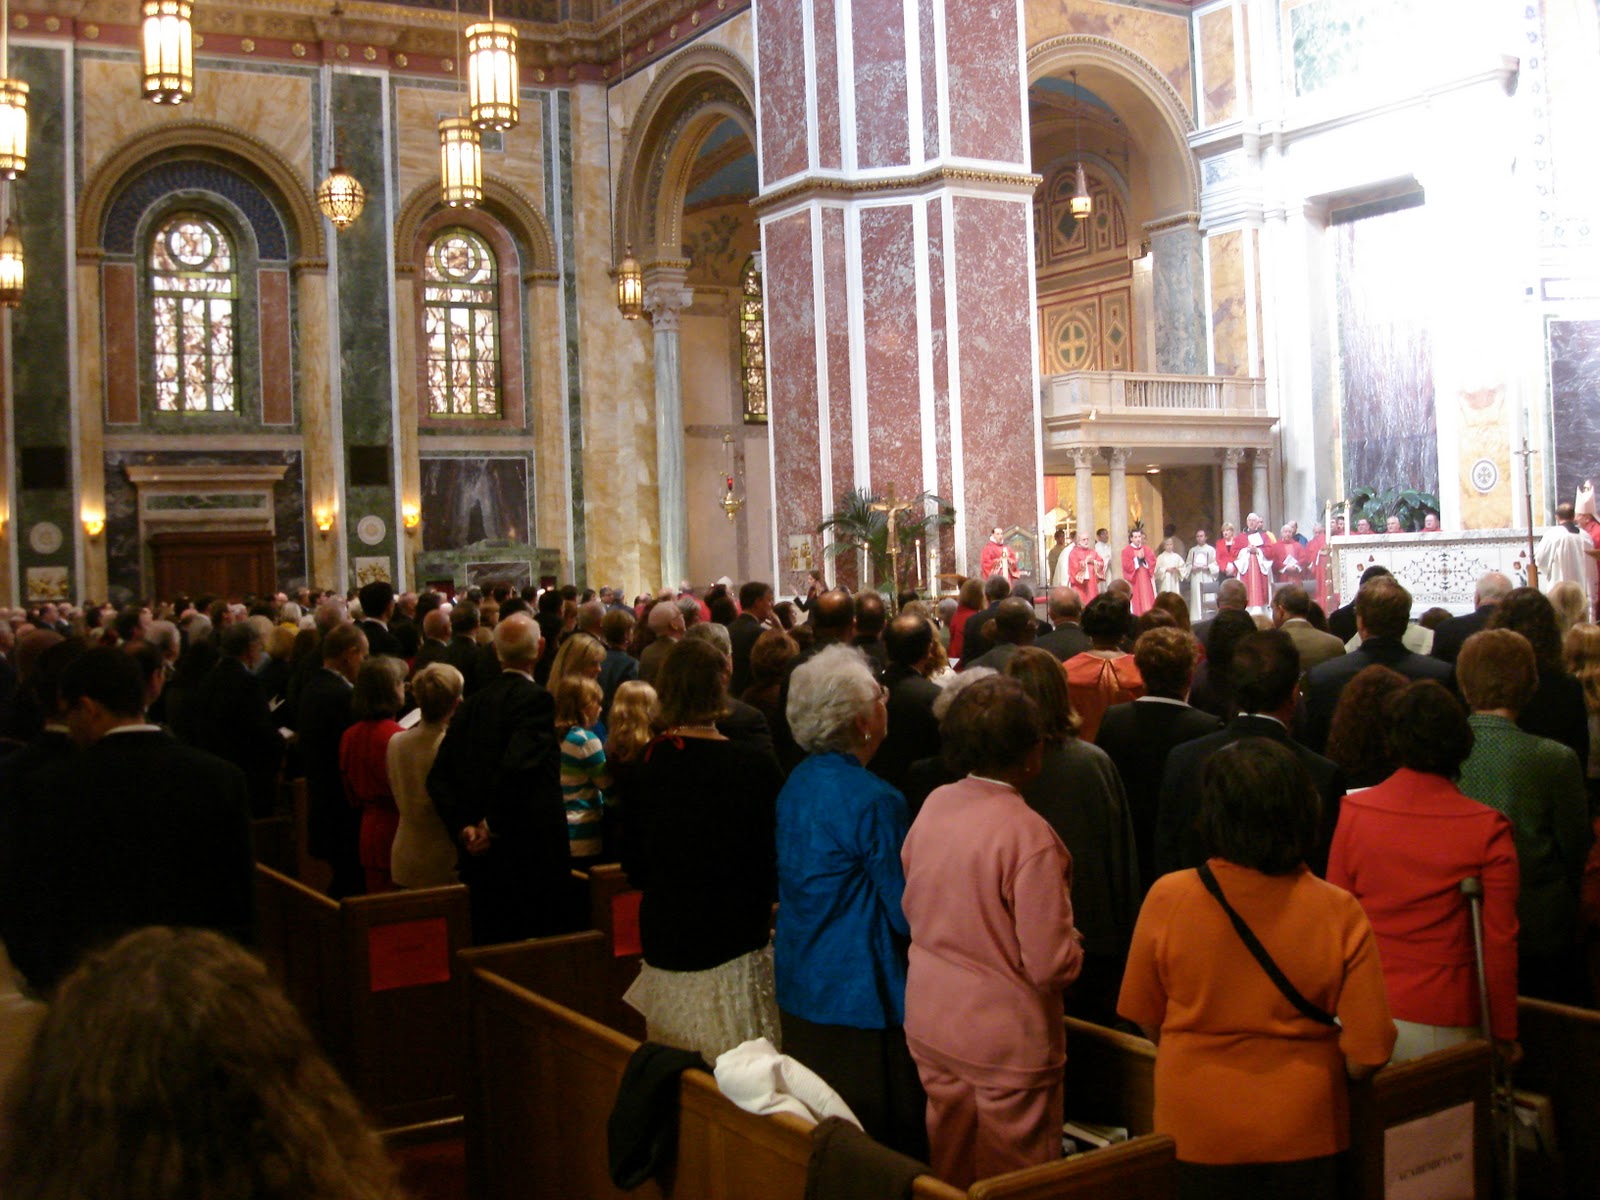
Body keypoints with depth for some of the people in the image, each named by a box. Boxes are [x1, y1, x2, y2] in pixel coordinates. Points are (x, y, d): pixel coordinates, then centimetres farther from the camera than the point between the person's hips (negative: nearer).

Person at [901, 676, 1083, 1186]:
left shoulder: (933, 806, -5)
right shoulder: (1028, 836, -25)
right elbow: (1053, 965, -23)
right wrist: (1073, 945, -2)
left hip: (928, 1024, 6)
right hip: (1005, 1037, -6)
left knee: (947, 1172, 22)